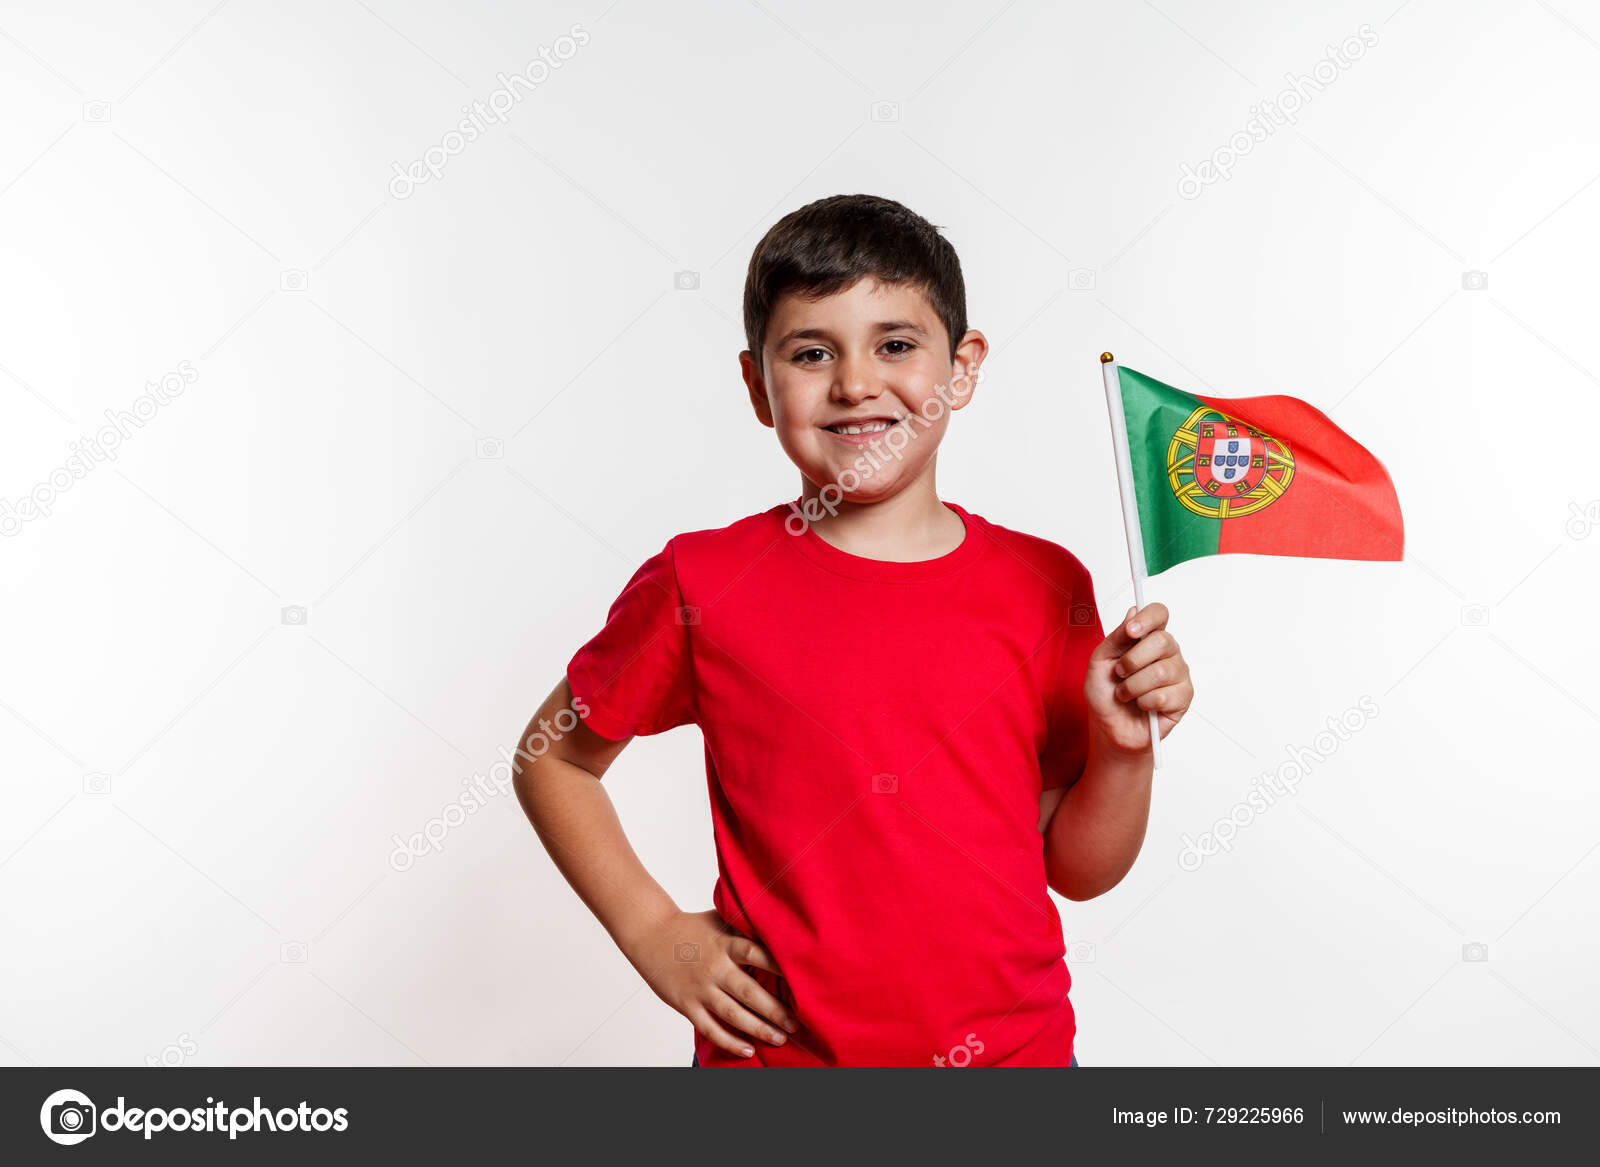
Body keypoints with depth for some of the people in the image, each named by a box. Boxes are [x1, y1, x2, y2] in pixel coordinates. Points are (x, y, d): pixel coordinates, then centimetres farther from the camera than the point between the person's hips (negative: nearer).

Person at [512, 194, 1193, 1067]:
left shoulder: (1044, 586, -5)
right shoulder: (703, 585, -10)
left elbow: (1079, 870, 3)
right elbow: (550, 756, 3)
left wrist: (1125, 746, -14)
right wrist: (656, 934, -5)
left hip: (1015, 1043, 2)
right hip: (780, 1046, -1)